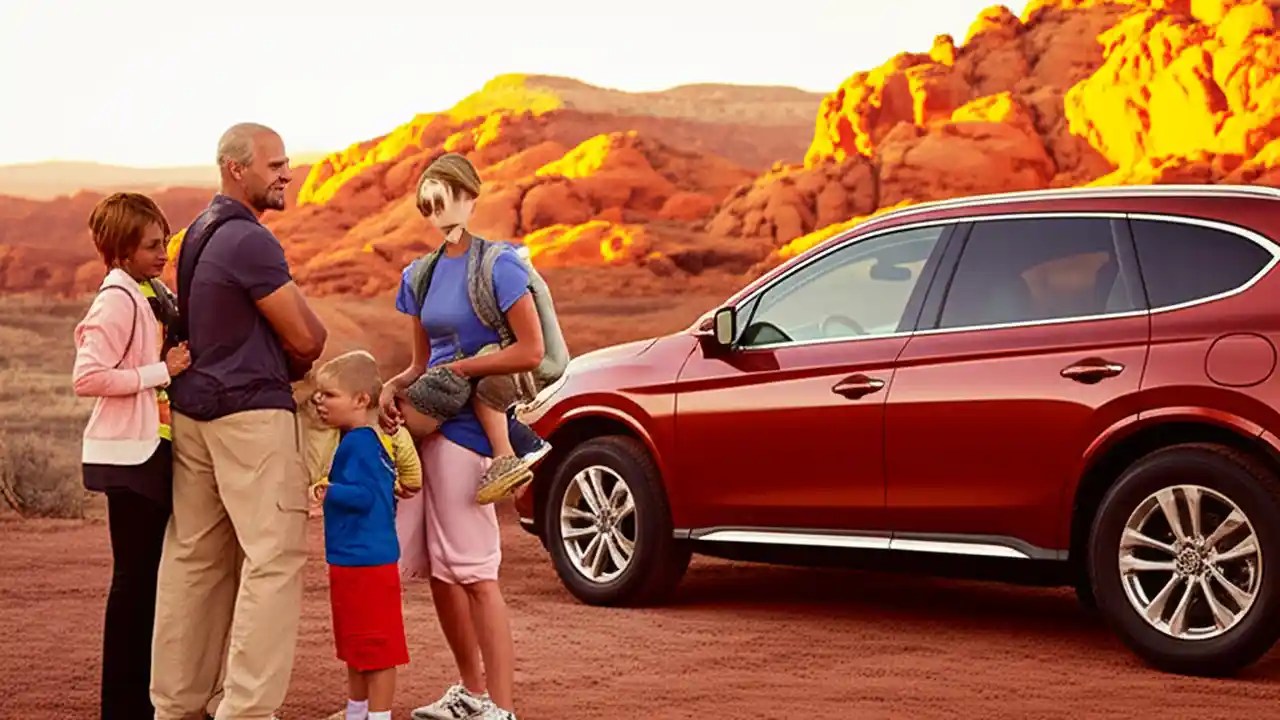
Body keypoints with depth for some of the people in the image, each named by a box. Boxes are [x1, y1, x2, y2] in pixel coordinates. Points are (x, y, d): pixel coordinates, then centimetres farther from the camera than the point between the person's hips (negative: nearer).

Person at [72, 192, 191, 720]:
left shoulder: (153, 293, 12)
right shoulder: (118, 299, -15)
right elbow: (87, 377, -22)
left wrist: (182, 364, 5)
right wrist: (160, 371, -20)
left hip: (156, 447, 9)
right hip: (129, 454, -9)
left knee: (146, 575, 13)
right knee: (134, 576, -5)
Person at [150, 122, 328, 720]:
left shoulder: (200, 233, 15)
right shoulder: (250, 241, -15)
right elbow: (307, 339, -12)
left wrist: (283, 362, 7)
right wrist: (294, 366, 10)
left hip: (192, 409, 10)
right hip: (251, 411, -10)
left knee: (194, 559, 11)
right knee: (275, 558, -8)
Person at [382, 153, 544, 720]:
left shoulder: (497, 265, -7)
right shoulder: (420, 276, 14)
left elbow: (530, 352, -12)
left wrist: (457, 369, -11)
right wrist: (395, 387, -2)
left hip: (467, 426, -7)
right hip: (425, 424, 7)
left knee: (473, 570, -7)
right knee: (437, 566, 10)